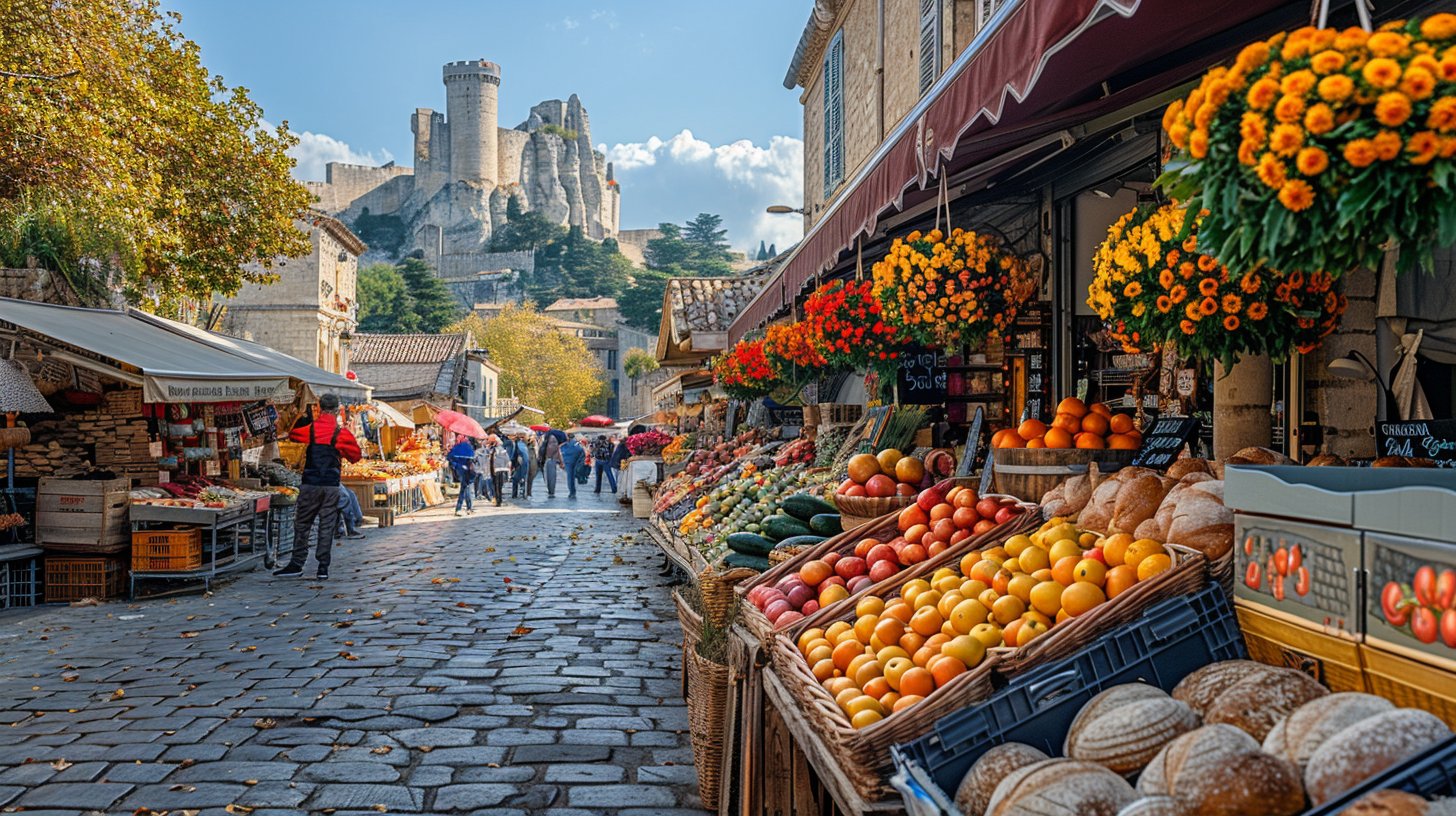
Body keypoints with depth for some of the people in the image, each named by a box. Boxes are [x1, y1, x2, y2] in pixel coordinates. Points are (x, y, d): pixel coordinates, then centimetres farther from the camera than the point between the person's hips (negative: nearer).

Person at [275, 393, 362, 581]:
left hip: (310, 483, 0)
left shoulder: (310, 428, -1)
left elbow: (292, 434, 19)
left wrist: (305, 417, 23)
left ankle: (297, 564, 12)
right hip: (332, 485, 0)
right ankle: (323, 567, 4)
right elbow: (356, 455, 7)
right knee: (327, 526, 4)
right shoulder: (342, 432, -1)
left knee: (302, 524, 10)